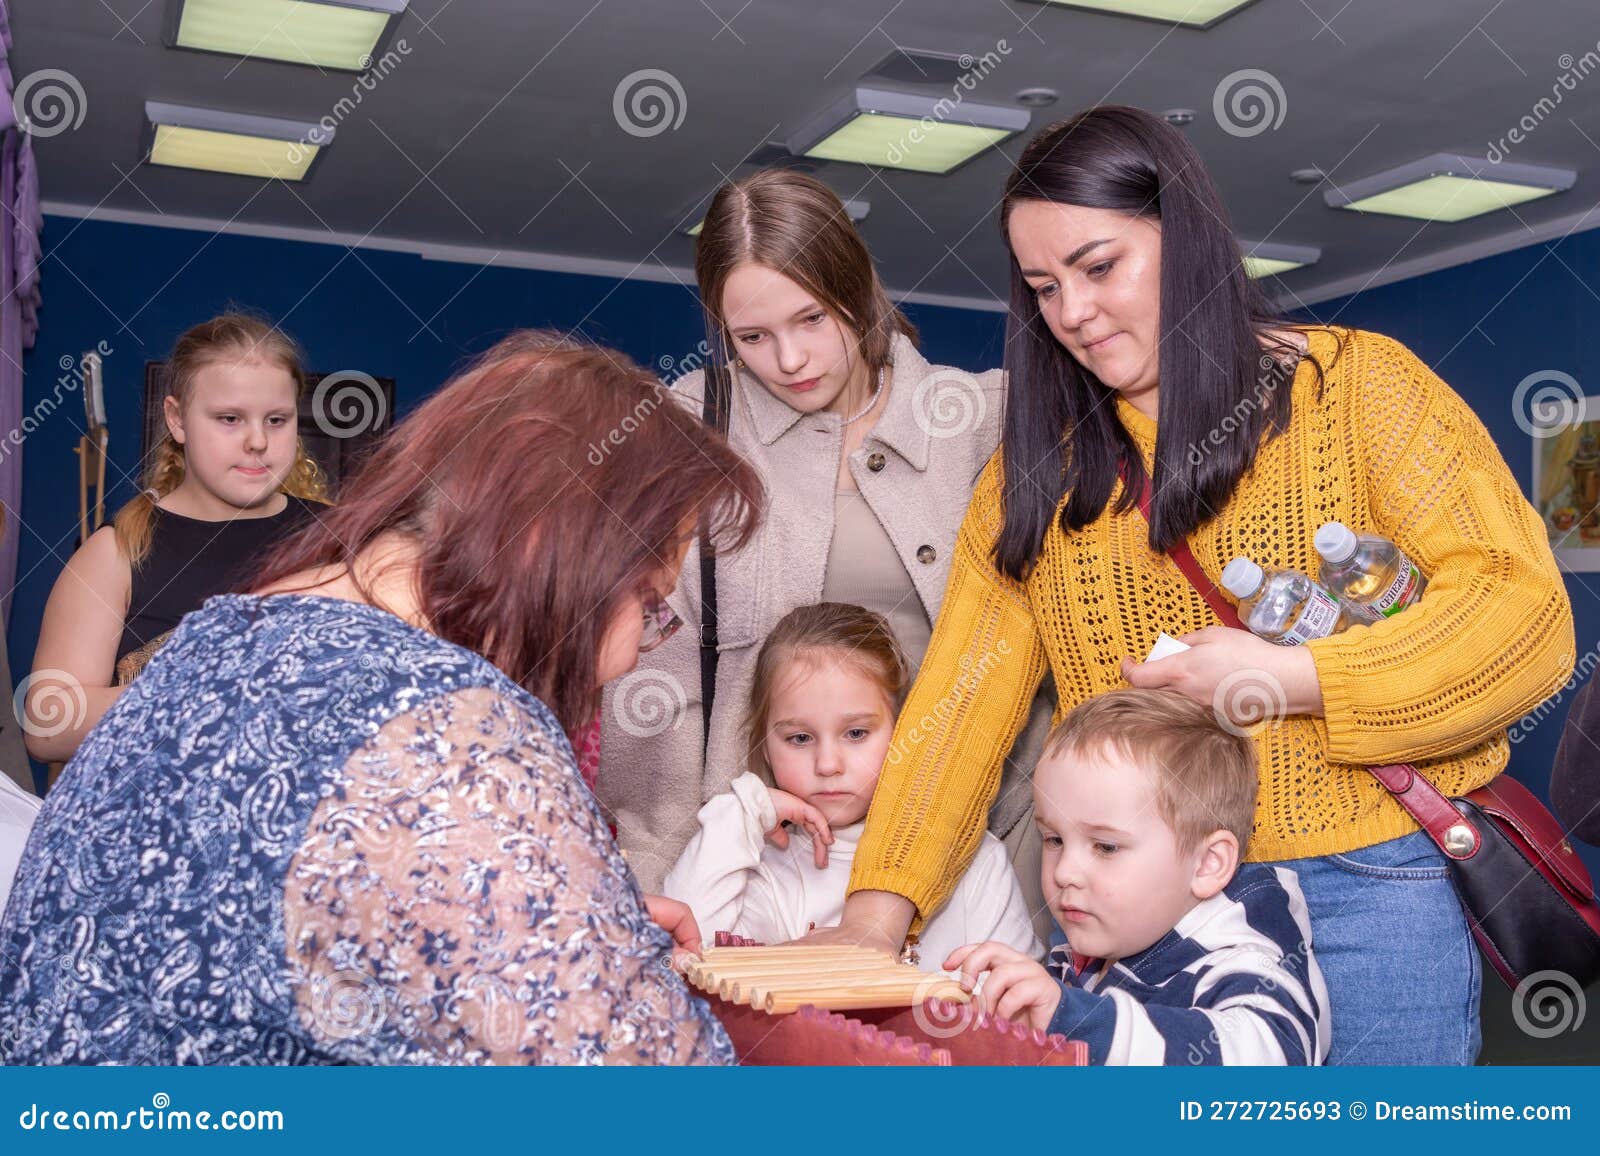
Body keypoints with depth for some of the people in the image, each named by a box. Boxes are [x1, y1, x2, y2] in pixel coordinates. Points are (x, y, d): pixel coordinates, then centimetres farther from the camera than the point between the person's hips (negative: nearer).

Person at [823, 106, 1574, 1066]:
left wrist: (1289, 678, -16)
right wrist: (877, 914, -12)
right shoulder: (1037, 466, 8)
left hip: (1366, 889, -2)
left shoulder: (1357, 382, -1)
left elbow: (1525, 613, -7)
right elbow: (963, 696, -1)